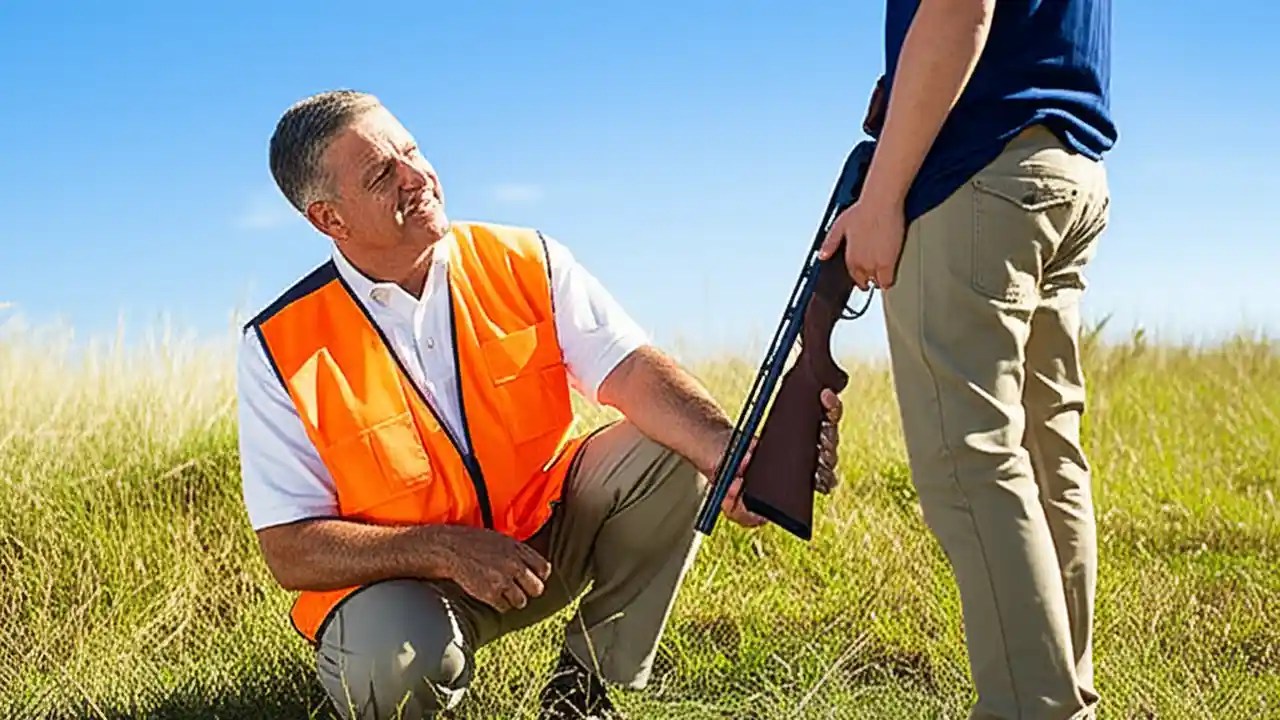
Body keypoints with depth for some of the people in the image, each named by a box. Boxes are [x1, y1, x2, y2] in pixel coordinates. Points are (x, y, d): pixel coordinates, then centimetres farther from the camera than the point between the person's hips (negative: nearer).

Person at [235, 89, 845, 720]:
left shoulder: (528, 265, -7)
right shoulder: (279, 352, -13)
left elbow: (632, 371, -21)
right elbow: (290, 551, -14)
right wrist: (445, 550, -26)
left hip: (548, 536, 3)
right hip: (397, 577, -3)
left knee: (672, 454, -21)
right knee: (394, 662, -37)